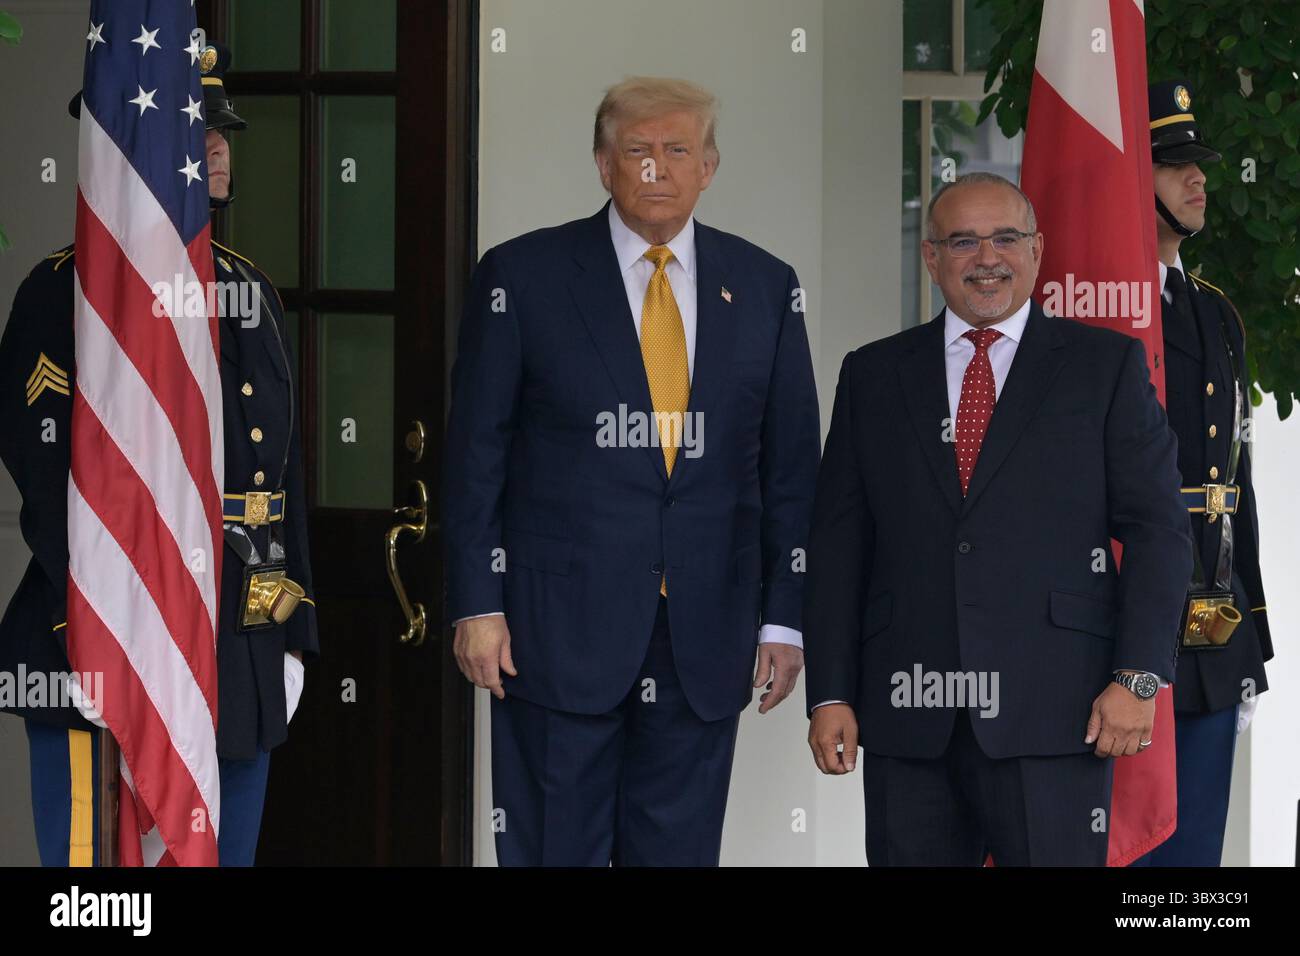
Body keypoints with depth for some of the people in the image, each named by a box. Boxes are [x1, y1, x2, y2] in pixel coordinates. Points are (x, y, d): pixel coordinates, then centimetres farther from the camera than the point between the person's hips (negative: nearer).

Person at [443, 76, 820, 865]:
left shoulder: (765, 288, 8)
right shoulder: (523, 275, 0)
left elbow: (791, 467, 9)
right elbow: (476, 452, 0)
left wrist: (784, 618, 4)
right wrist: (477, 605, -6)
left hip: (705, 637, 3)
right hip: (560, 627, -2)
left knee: (680, 852, 7)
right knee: (553, 850, 1)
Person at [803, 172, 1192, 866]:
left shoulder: (1107, 365, 8)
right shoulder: (872, 374, 13)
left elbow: (1156, 528, 3)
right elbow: (837, 543, 11)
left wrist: (1137, 676, -8)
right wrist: (830, 694, 3)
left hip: (1051, 709, -2)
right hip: (906, 717, 2)